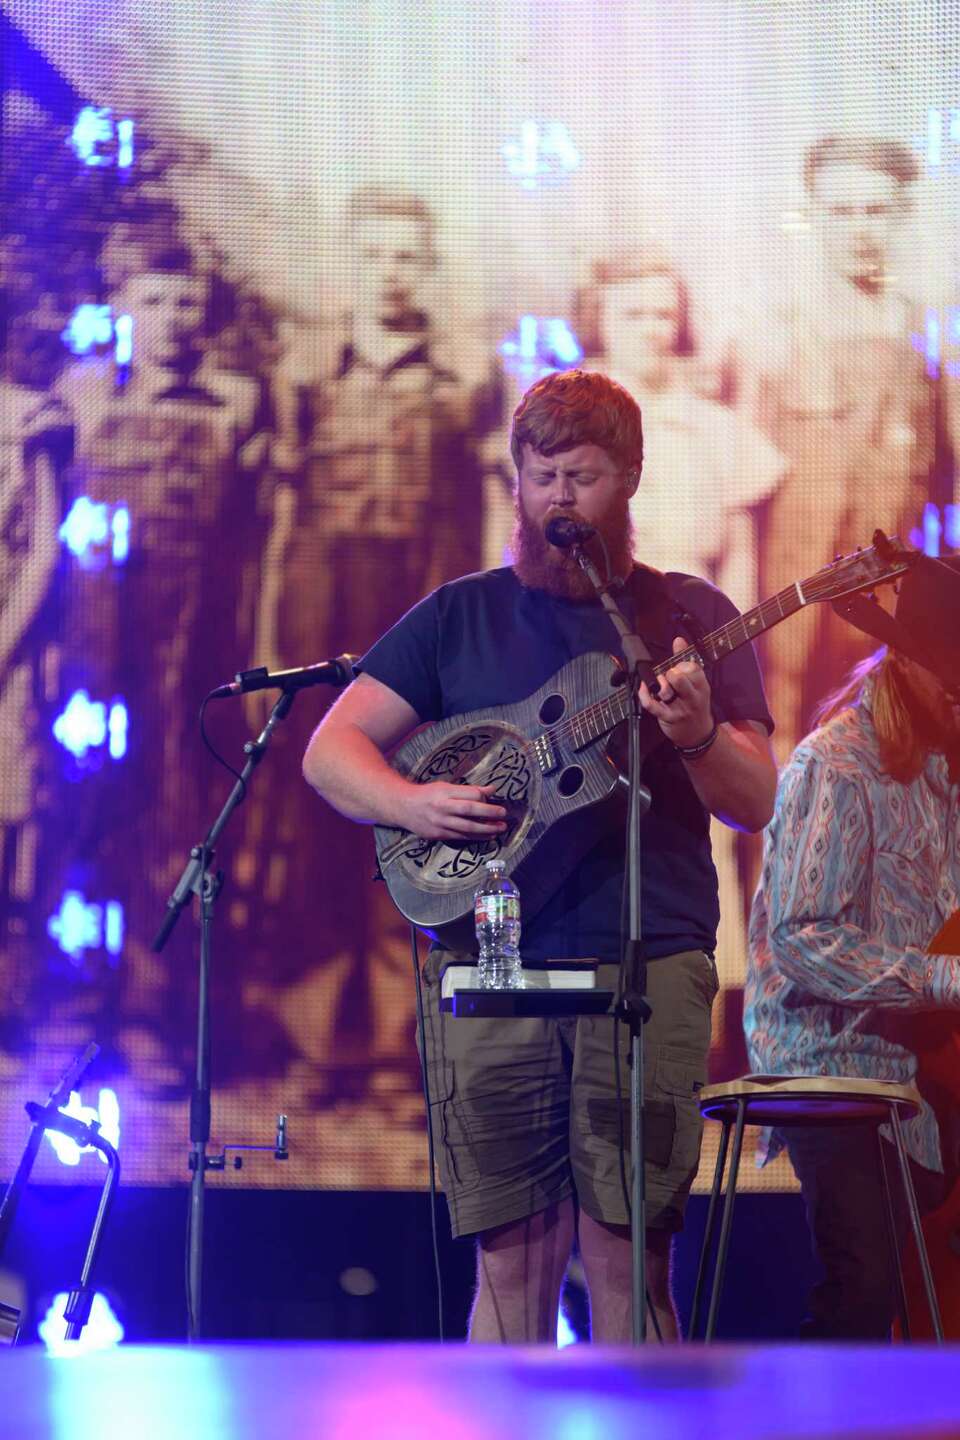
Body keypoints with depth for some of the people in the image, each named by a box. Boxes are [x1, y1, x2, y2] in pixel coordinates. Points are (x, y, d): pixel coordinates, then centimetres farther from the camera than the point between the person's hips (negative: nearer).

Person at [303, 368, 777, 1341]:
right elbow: (330, 750, 10)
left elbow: (756, 804, 4)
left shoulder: (687, 616, 11)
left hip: (648, 968, -1)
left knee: (627, 1256, -5)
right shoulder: (460, 616, 14)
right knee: (512, 1260, -1)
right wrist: (409, 803, -10)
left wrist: (699, 737, -18)